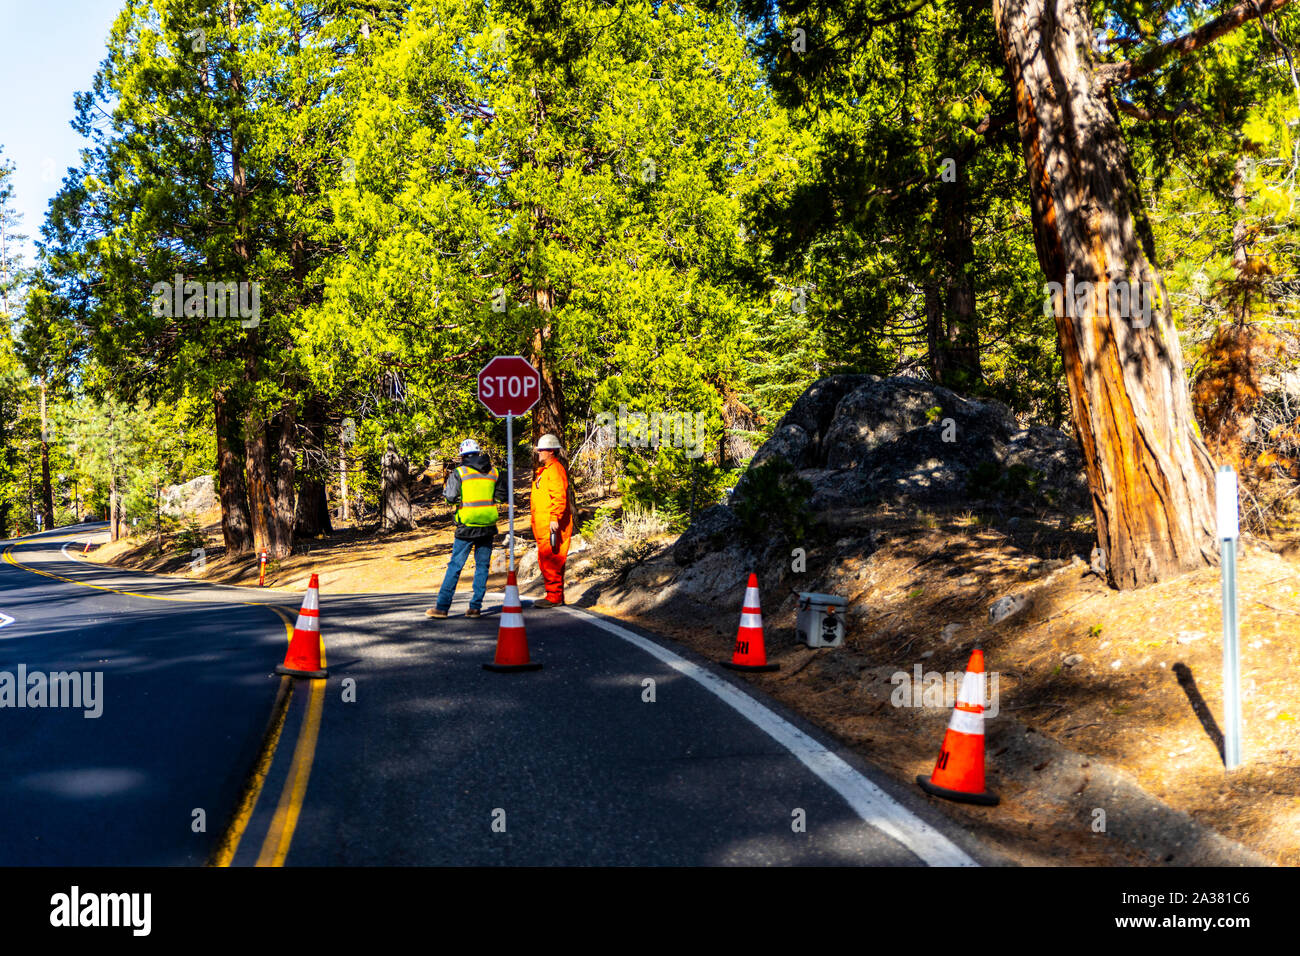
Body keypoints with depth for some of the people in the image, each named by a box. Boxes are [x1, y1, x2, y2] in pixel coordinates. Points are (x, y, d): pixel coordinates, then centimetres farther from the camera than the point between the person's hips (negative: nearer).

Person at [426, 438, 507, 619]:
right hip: (488, 526, 3)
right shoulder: (493, 472, 6)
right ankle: (475, 607, 8)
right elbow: (503, 496, 11)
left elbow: (449, 497, -8)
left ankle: (442, 607, 3)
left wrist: (447, 482, 10)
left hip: (467, 526, -3)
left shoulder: (460, 472, -5)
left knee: (455, 566, 2)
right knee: (482, 566, 10)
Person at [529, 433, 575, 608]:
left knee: (550, 561, -10)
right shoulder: (544, 469, 22)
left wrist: (555, 518, -26)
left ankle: (554, 597, -7)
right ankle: (555, 596, 19)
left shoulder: (555, 469, -12)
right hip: (544, 525, 11)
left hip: (553, 525, -11)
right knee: (546, 561, 13)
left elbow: (559, 496, -21)